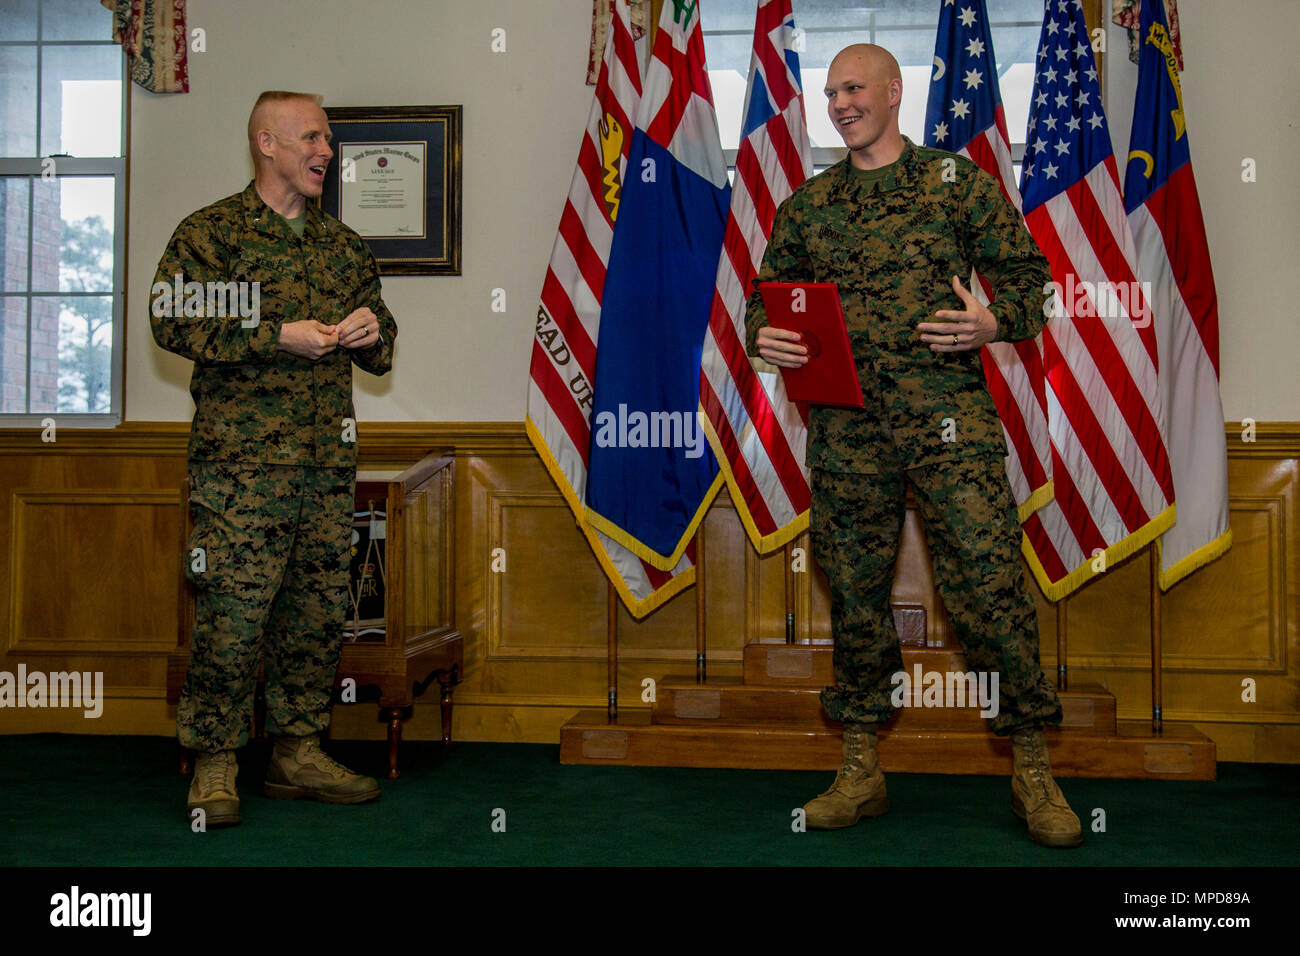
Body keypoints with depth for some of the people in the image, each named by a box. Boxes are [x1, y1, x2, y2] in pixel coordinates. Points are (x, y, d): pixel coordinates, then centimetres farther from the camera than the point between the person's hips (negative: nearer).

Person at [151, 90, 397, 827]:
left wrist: (373, 329, 2)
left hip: (330, 460, 6)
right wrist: (279, 335, -15)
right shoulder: (212, 232, 2)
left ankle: (299, 753, 21)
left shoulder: (344, 245, 19)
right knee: (232, 613, -6)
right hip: (243, 460, -6)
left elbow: (381, 346, 27)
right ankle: (215, 765, 8)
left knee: (320, 611, 8)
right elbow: (174, 321, -10)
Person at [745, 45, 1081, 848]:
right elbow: (767, 295, 19)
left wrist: (993, 322, -12)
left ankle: (1033, 770, 6)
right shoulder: (808, 205, 17)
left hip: (947, 410, -2)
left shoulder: (958, 181, 10)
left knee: (989, 577, -8)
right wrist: (762, 336, -3)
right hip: (846, 422, 3)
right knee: (855, 589, 6)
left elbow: (1028, 275, 9)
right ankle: (862, 771, 18)